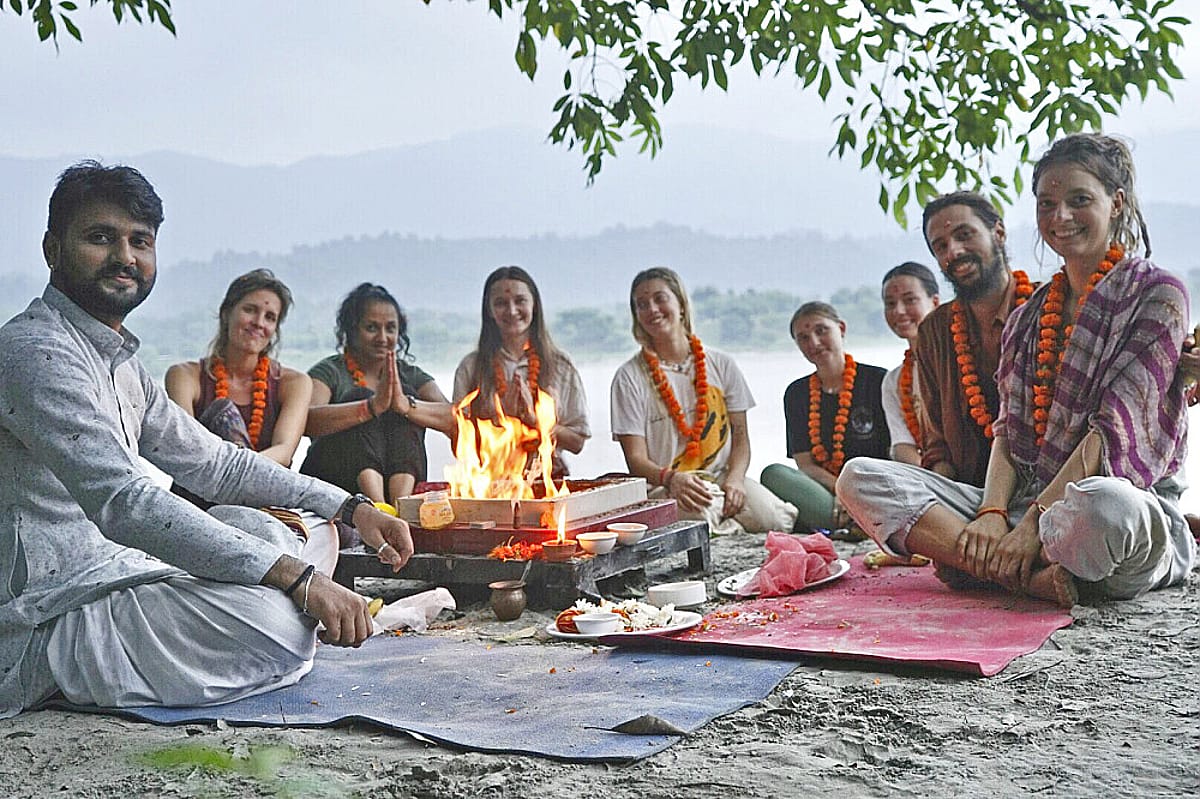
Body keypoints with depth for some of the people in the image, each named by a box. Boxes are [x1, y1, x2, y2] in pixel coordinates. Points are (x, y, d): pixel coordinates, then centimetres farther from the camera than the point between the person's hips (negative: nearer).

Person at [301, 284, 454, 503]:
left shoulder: (409, 376, 15)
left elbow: (454, 419, -5)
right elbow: (308, 421, -18)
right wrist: (374, 405, -31)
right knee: (361, 396, -20)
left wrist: (406, 404, -24)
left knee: (405, 403, -15)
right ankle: (377, 507, -42)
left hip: (398, 482, 3)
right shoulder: (329, 372, 5)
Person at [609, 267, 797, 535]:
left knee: (777, 519, -27)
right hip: (665, 487, -3)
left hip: (723, 480, 3)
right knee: (702, 516, -37)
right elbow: (636, 459, -4)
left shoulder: (721, 365, 11)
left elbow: (741, 437, 9)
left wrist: (734, 479, -13)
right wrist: (671, 478, -26)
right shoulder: (630, 377, 1)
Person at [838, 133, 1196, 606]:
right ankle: (1030, 574, -25)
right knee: (861, 478, -11)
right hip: (1027, 502, 6)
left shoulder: (1157, 294, 1)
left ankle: (979, 564, -18)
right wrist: (992, 513, -10)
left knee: (1102, 506, -45)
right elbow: (1009, 429, 11)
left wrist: (1034, 520, -18)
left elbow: (1116, 427, -10)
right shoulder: (1029, 317, 21)